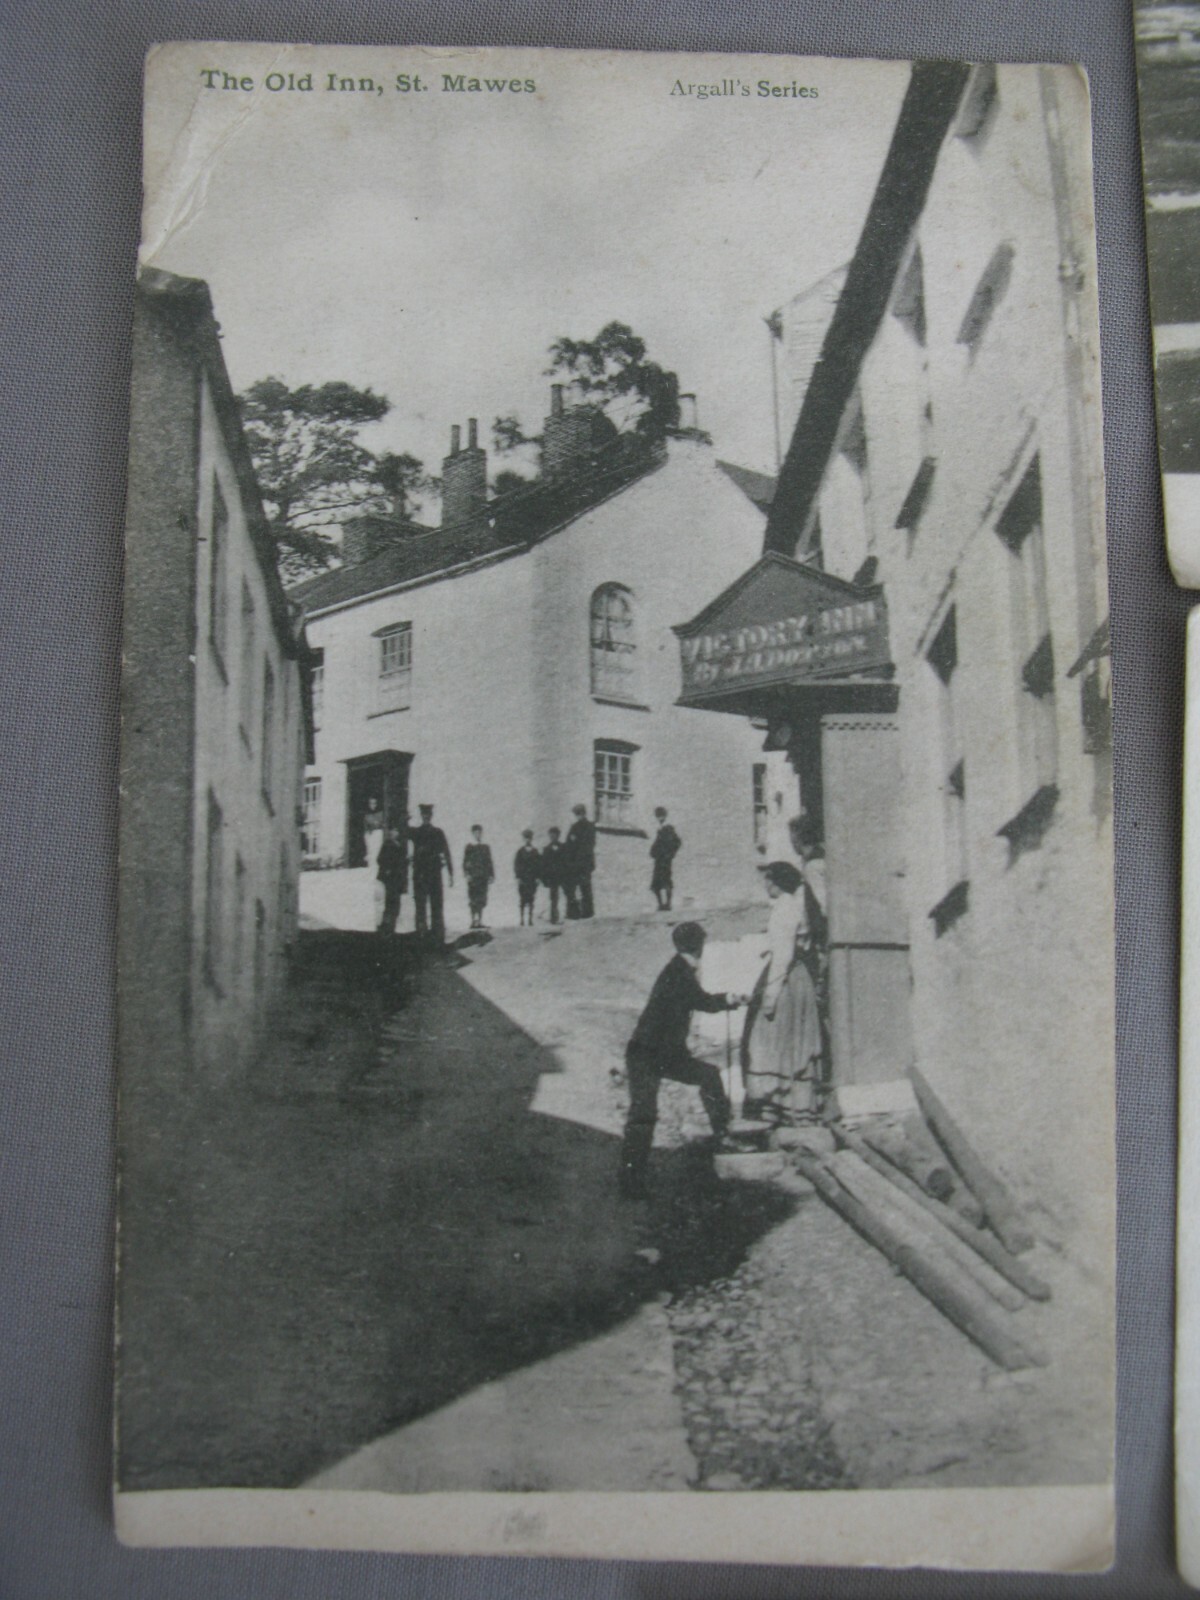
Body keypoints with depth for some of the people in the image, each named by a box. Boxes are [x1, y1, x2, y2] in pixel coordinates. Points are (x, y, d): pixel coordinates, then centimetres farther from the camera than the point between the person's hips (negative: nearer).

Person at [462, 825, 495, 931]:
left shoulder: (486, 847, 12)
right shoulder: (469, 848, 4)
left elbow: (489, 862, 13)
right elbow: (465, 862, 1)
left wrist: (491, 875, 6)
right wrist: (466, 874, -11)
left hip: (483, 878, 3)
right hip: (473, 878, -3)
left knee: (481, 901, 4)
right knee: (473, 900, -7)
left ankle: (479, 921, 9)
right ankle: (473, 920, -4)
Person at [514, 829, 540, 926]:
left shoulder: (535, 852, 8)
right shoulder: (520, 852, 6)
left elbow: (539, 865, 8)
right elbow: (516, 866, 4)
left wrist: (538, 877, 0)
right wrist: (518, 877, -5)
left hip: (533, 879, 1)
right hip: (523, 880, -1)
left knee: (531, 900, -1)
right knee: (523, 900, -3)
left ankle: (530, 919, 1)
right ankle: (522, 919, 0)